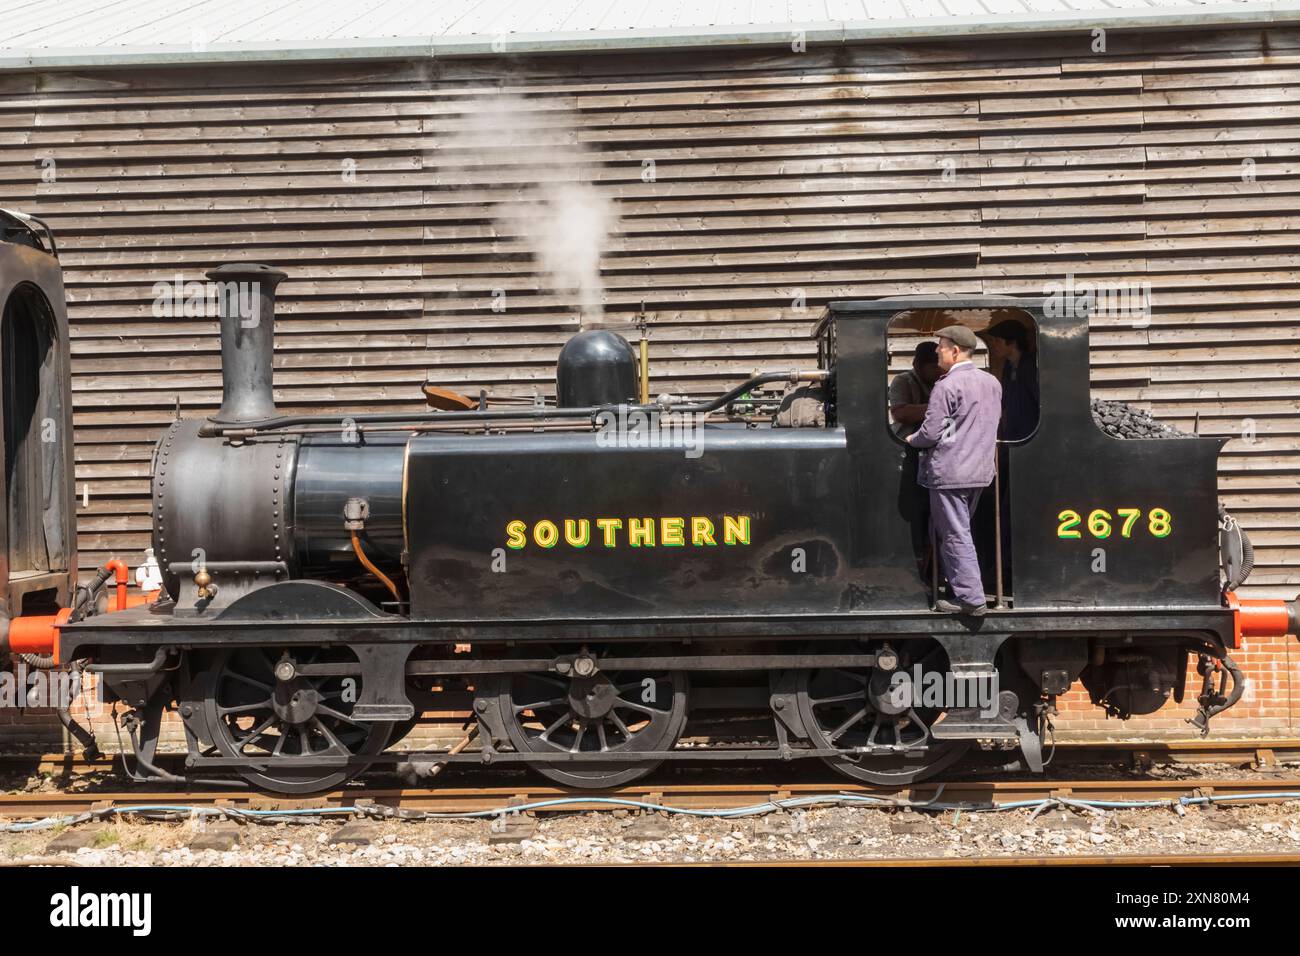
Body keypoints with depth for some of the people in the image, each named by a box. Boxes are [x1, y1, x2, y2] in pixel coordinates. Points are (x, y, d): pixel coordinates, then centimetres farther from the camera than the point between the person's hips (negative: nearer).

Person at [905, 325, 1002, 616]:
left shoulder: (947, 386, -16)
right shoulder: (992, 383, 10)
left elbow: (931, 433, -17)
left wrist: (911, 439, 3)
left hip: (949, 472, -8)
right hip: (980, 471, 8)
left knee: (955, 536, -3)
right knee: (958, 532, 19)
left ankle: (971, 598, -4)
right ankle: (962, 588, 24)